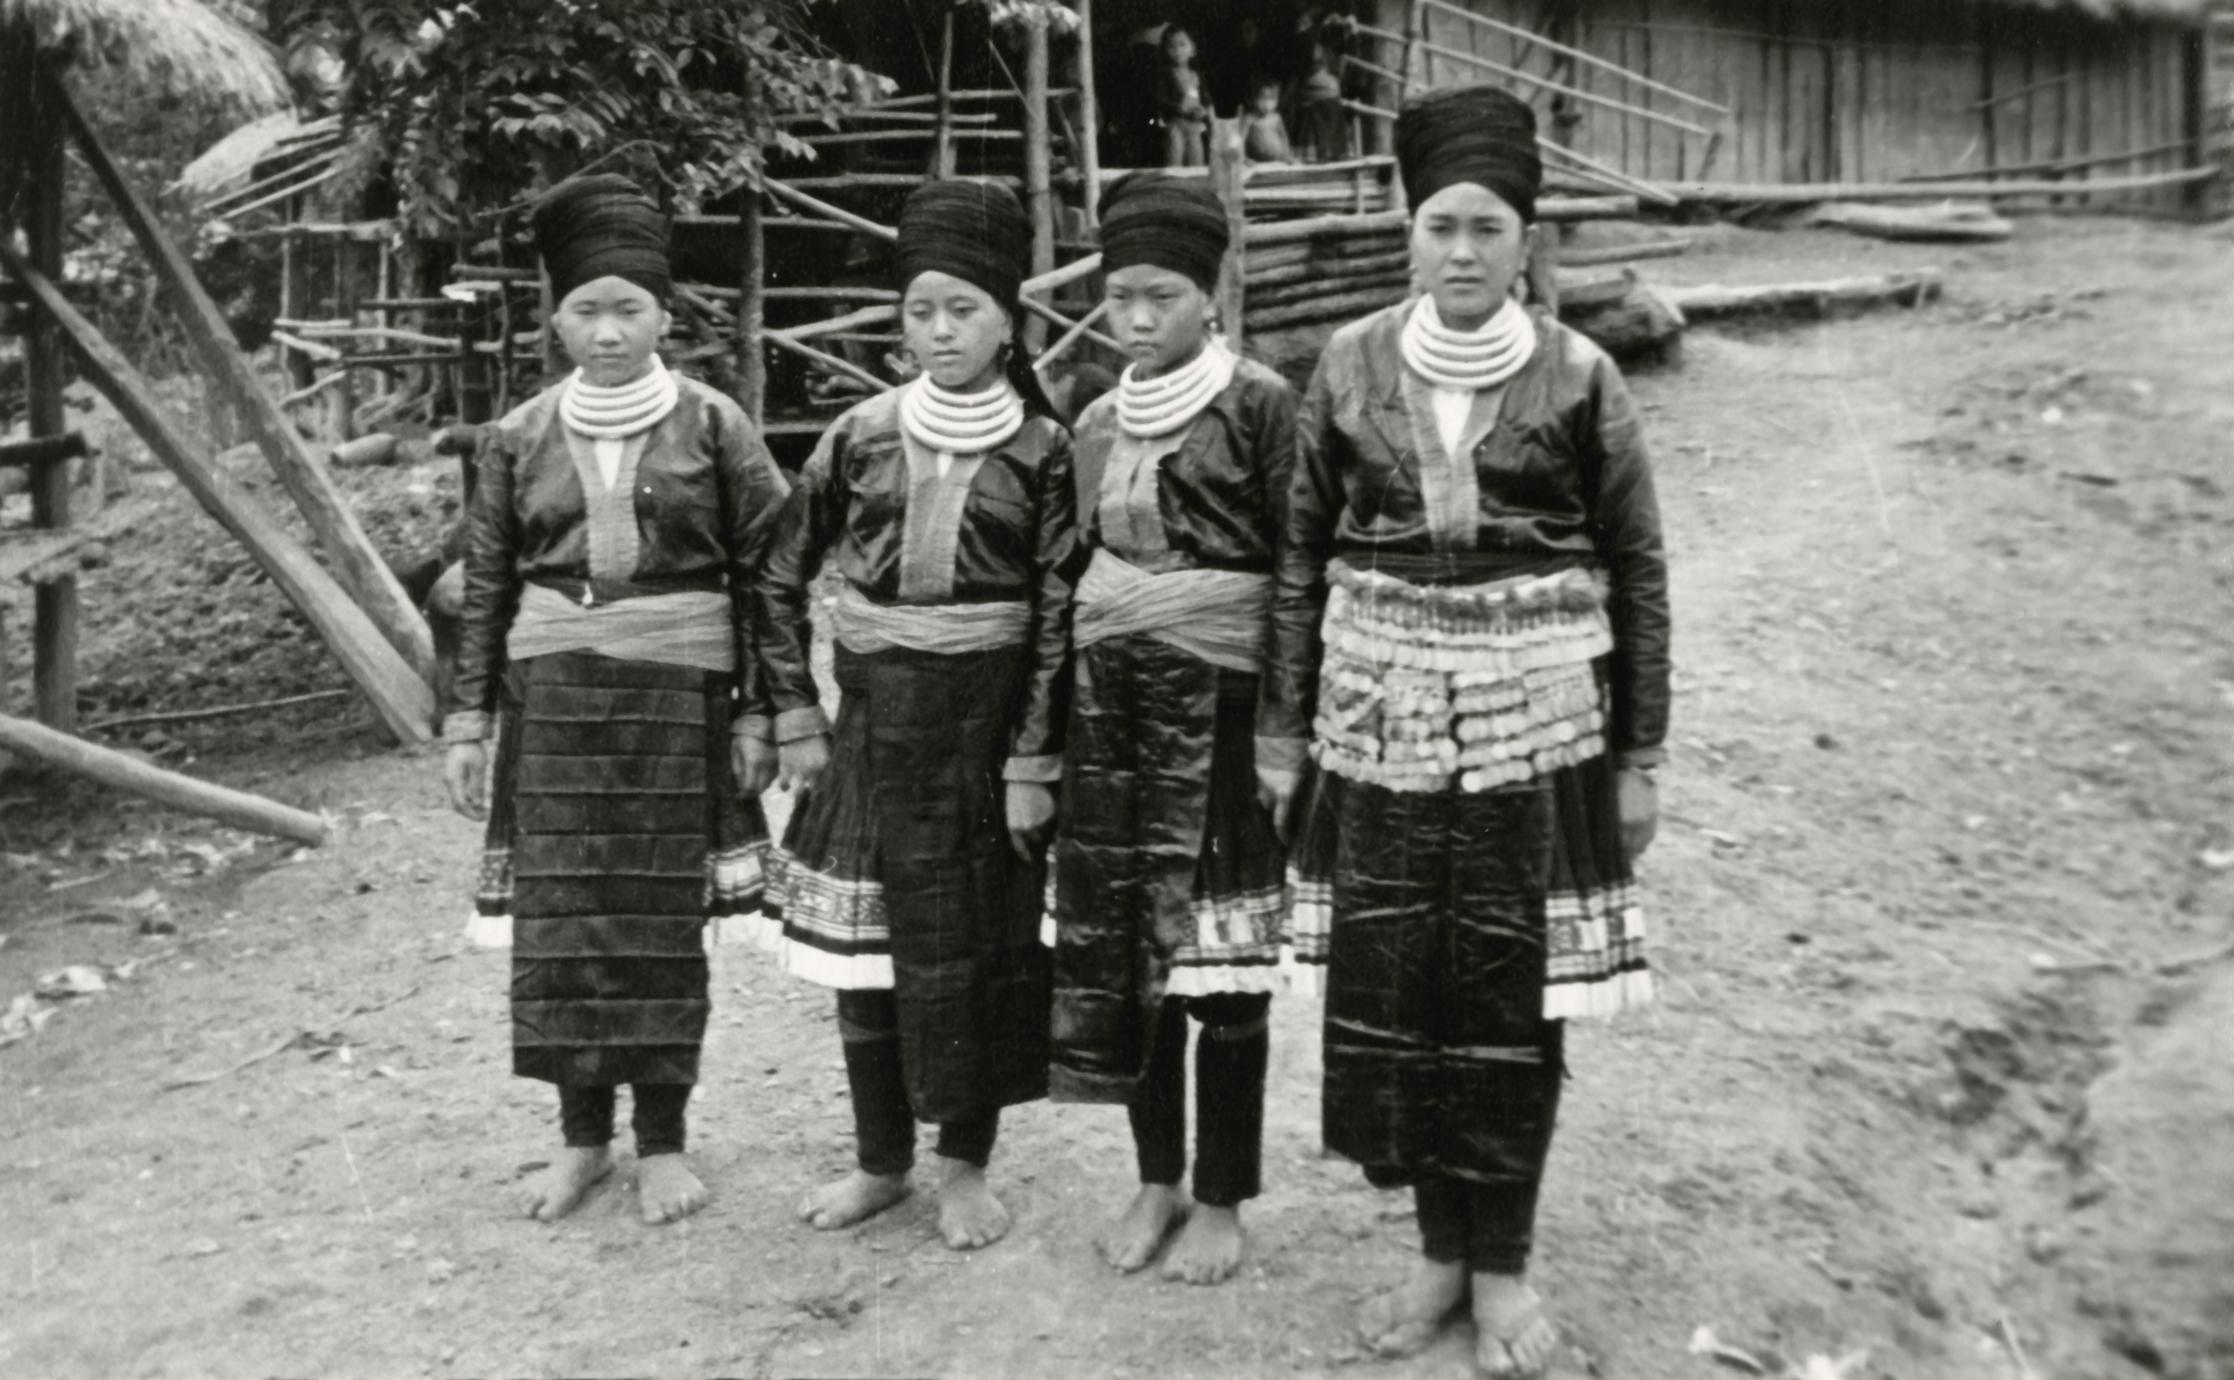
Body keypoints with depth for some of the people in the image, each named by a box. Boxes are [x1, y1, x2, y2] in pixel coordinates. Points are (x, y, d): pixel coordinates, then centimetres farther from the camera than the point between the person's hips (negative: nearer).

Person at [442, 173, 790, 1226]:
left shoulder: (712, 426, 0)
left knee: (664, 918, 3)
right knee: (556, 917, 3)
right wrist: (470, 719, 5)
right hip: (553, 699, 2)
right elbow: (485, 587, 9)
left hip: (678, 701, -2)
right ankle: (582, 1135, 18)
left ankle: (662, 1139, 17)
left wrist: (757, 710, -4)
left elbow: (765, 574, -1)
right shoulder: (517, 440, 7)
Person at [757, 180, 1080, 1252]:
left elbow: (1058, 618, -5)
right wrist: (797, 716, 4)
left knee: (979, 941, 5)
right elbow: (781, 578, 10)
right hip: (872, 716, 3)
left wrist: (1032, 762, -10)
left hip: (986, 721, -2)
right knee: (860, 943, 8)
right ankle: (880, 1161, 25)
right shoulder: (861, 435, 4)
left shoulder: (1043, 451, -3)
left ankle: (966, 1165, 22)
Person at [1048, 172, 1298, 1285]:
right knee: (1123, 945, 7)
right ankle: (1156, 1180, 23)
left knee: (1223, 963, 0)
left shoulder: (1259, 405, -4)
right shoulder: (1096, 426, 13)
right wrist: (1065, 717, 15)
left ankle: (1222, 1202, 15)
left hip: (1221, 696, -5)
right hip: (1110, 698, 5)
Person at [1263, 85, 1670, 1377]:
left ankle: (1503, 1261, 22)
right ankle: (1440, 1244, 24)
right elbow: (1303, 553, 7)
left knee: (1513, 996, 4)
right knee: (1387, 987, 5)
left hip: (1534, 726, -2)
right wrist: (1284, 725, 7)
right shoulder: (1350, 365, 2)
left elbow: (1637, 573, 2)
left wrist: (1640, 754, 1)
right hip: (1379, 725, 2)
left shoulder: (1579, 377, -3)